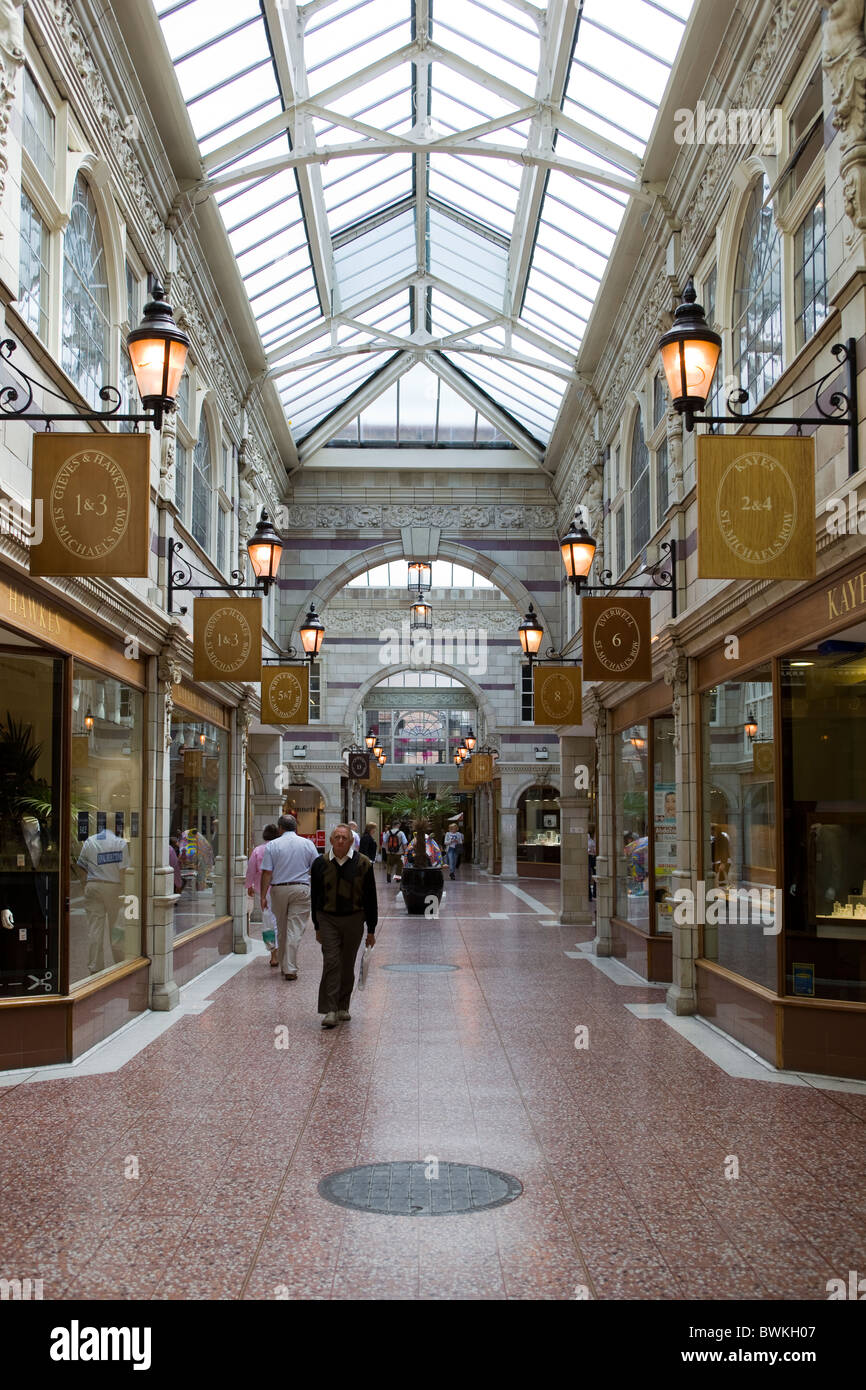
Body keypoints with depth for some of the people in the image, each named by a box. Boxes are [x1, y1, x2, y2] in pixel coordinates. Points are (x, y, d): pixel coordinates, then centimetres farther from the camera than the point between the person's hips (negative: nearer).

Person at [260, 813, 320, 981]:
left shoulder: (272, 845, -1)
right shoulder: (308, 844, 3)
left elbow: (267, 873, -6)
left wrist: (263, 896, -3)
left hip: (279, 889, 1)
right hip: (301, 889, 0)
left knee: (282, 930, 14)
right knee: (295, 930, -2)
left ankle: (285, 966, 23)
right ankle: (290, 969, -9)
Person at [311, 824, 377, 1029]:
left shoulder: (363, 864, -3)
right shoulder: (321, 864, 0)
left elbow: (370, 899, 2)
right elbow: (315, 897, 9)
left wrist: (371, 929, 2)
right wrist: (317, 927, 9)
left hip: (353, 920, 0)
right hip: (328, 919, 0)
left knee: (347, 965, 9)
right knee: (331, 962, -11)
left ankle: (343, 1007, 24)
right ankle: (330, 1011, -12)